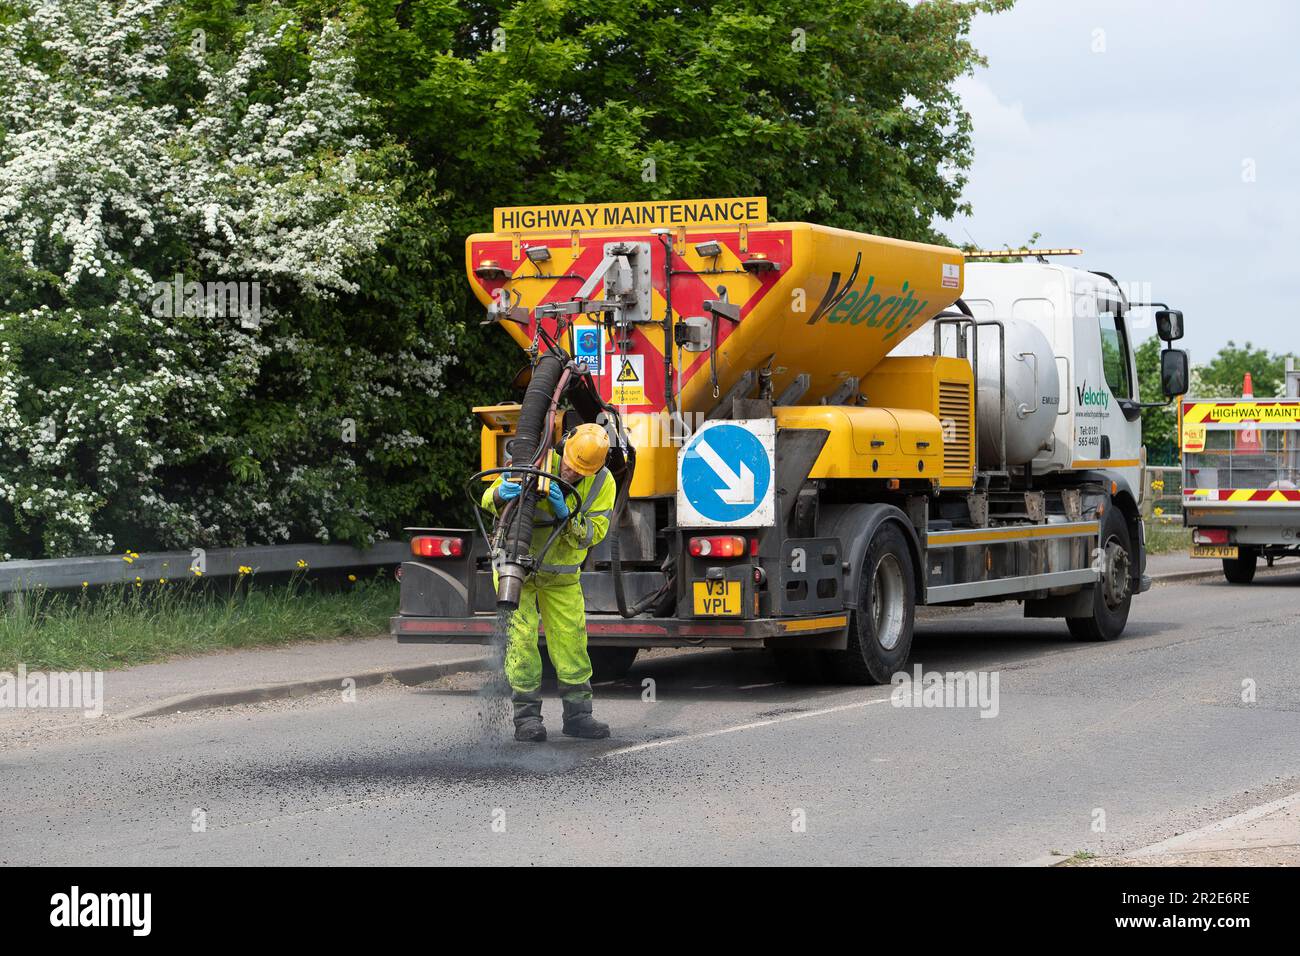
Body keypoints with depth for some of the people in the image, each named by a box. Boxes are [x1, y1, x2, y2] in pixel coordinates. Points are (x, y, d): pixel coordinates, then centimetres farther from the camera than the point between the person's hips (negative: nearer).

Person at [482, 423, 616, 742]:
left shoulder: (602, 483, -13)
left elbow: (592, 534, -19)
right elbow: (489, 499, -22)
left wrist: (566, 514, -37)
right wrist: (501, 494, -46)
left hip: (562, 576, 3)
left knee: (570, 640, 0)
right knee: (521, 637, -10)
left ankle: (577, 714, 8)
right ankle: (526, 715, -7)